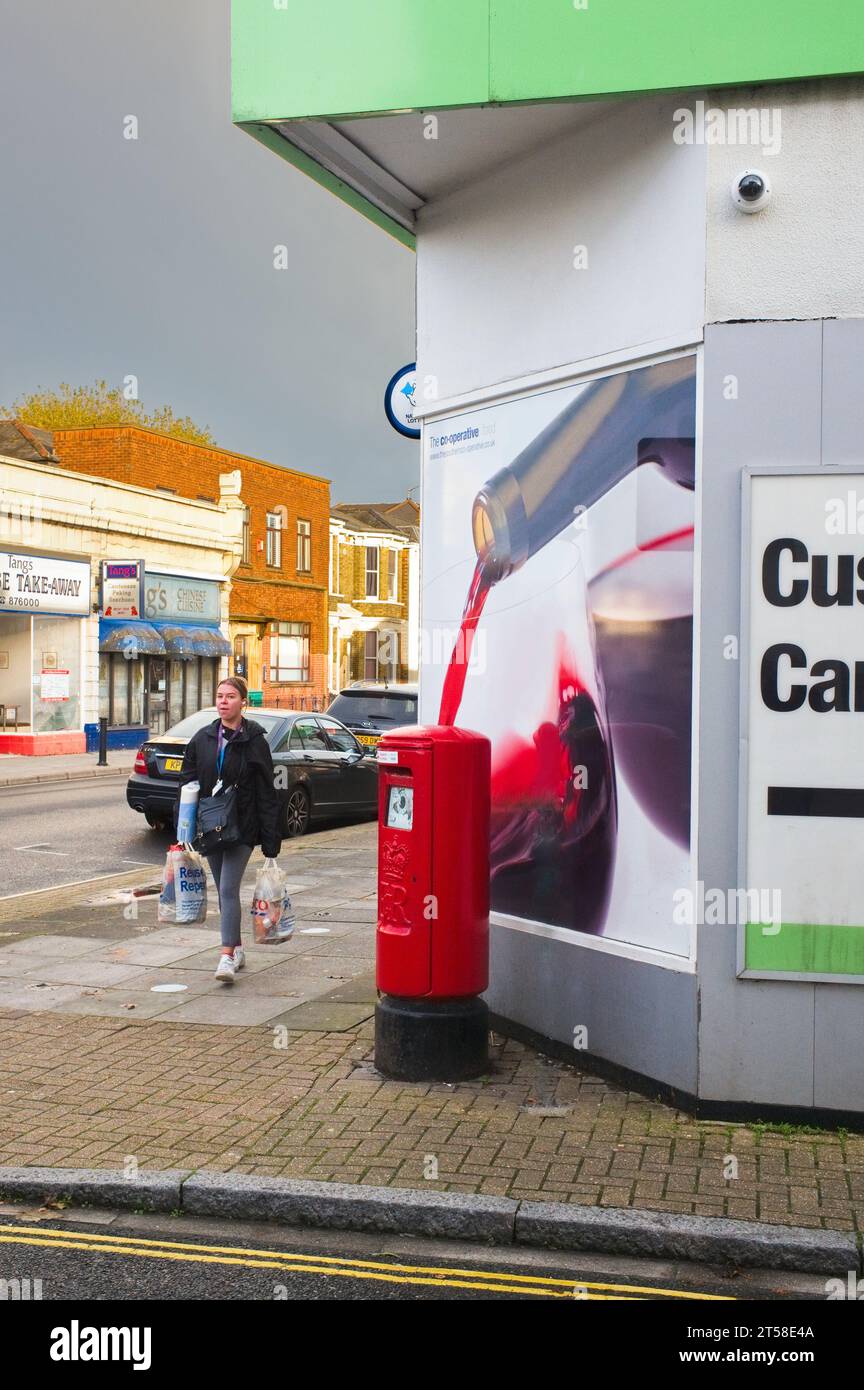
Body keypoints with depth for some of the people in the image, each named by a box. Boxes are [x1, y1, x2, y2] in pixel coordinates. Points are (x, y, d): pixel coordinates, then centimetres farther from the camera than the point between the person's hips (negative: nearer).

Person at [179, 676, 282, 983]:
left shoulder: (254, 741, -5)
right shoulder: (202, 739, 7)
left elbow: (266, 793, -5)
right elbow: (188, 783, 10)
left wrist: (270, 841, -8)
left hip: (242, 827, -5)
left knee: (228, 889, -14)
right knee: (224, 891, 12)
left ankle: (227, 957, -16)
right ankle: (237, 948, 26)